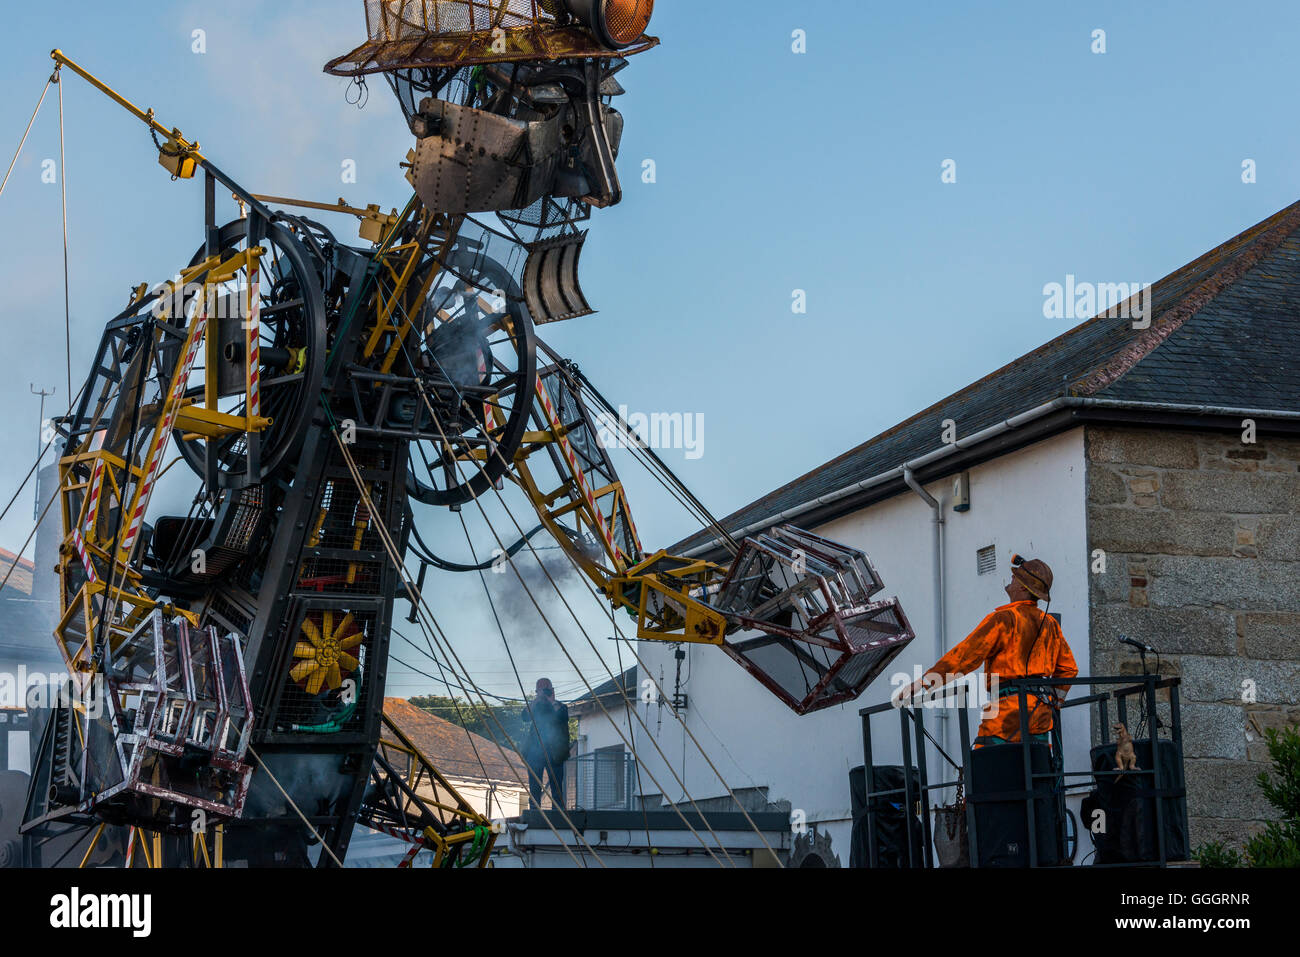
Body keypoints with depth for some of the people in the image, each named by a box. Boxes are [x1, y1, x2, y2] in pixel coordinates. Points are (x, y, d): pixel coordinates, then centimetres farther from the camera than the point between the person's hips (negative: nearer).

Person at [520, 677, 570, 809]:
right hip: (535, 752, 3)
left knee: (556, 787, -6)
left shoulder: (560, 707, 8)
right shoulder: (535, 706, 15)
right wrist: (535, 700, -9)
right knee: (534, 788, 1)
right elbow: (525, 717, -3)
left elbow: (562, 718, -13)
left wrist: (552, 701, -10)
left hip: (553, 753, -3)